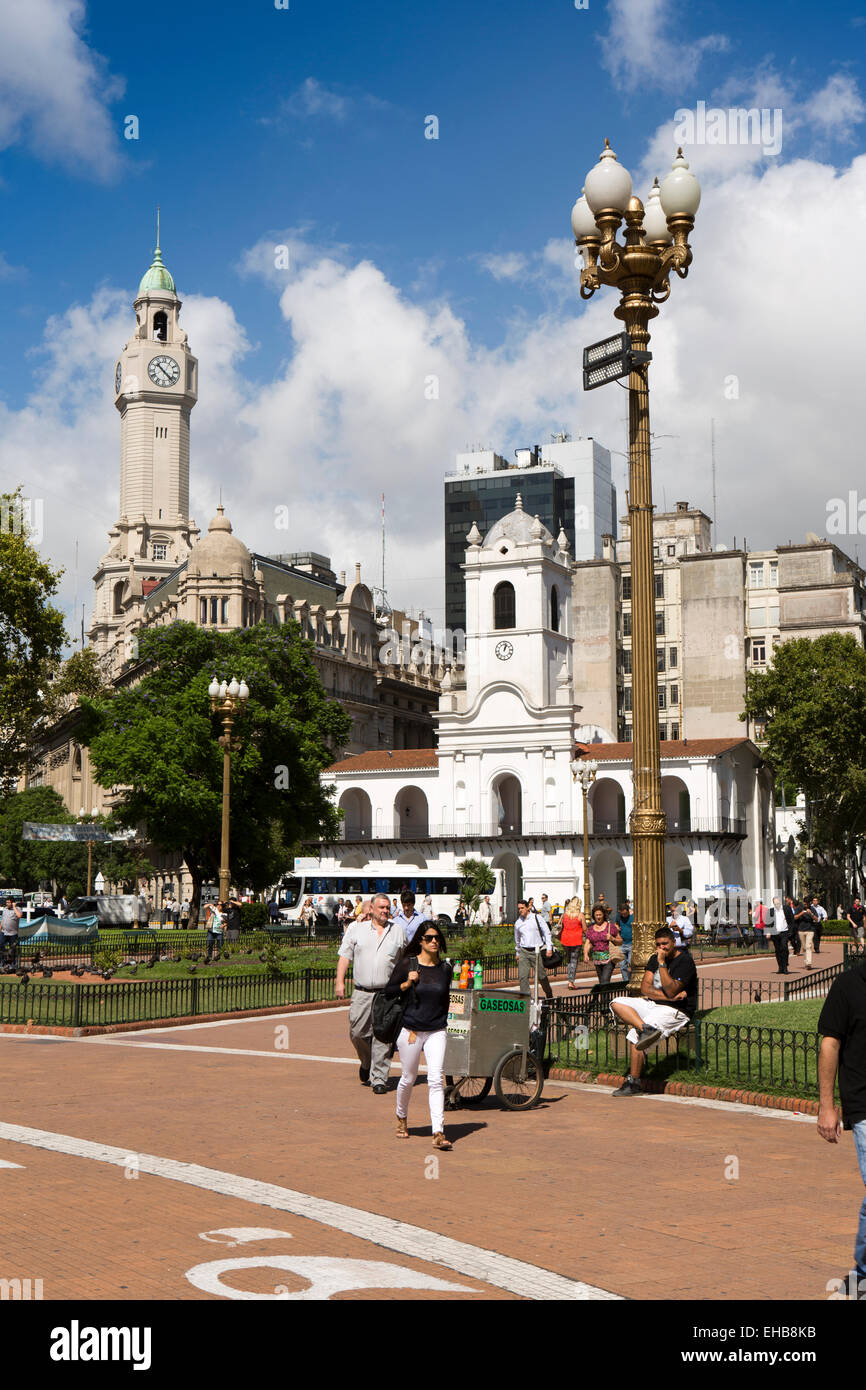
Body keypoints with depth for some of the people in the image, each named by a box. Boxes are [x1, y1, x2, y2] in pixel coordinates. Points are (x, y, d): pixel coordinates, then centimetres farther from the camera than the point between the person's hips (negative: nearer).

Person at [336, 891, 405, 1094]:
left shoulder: (398, 930, 11)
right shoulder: (355, 928, 7)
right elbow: (345, 956, 6)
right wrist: (340, 981, -3)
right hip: (361, 991, 0)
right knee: (357, 1032, 0)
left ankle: (379, 1078, 2)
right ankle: (367, 1062, 30)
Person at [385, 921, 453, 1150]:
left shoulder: (445, 968, 6)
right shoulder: (407, 964, -4)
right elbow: (388, 992, 0)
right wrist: (407, 983, -15)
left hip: (436, 1032, 1)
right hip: (411, 1030, -1)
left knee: (436, 1080, -10)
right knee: (408, 1078, 10)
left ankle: (438, 1133, -14)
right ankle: (402, 1117, 38)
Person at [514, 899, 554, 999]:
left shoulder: (537, 918, -1)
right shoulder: (518, 922, 9)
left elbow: (547, 933, 1)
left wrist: (549, 948, -6)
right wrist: (518, 953, 24)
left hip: (536, 951, -3)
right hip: (524, 952, 3)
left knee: (541, 976, 4)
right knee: (522, 976, -10)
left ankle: (549, 996, 24)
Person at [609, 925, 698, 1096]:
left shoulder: (685, 961, -12)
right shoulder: (654, 959, 11)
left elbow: (671, 991, -22)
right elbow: (645, 988, 1)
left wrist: (662, 963, -21)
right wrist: (667, 996, -15)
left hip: (675, 1010, -8)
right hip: (652, 1004, 8)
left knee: (634, 1035, -24)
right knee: (616, 1004, -11)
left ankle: (633, 1082, -16)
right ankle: (646, 1029, -31)